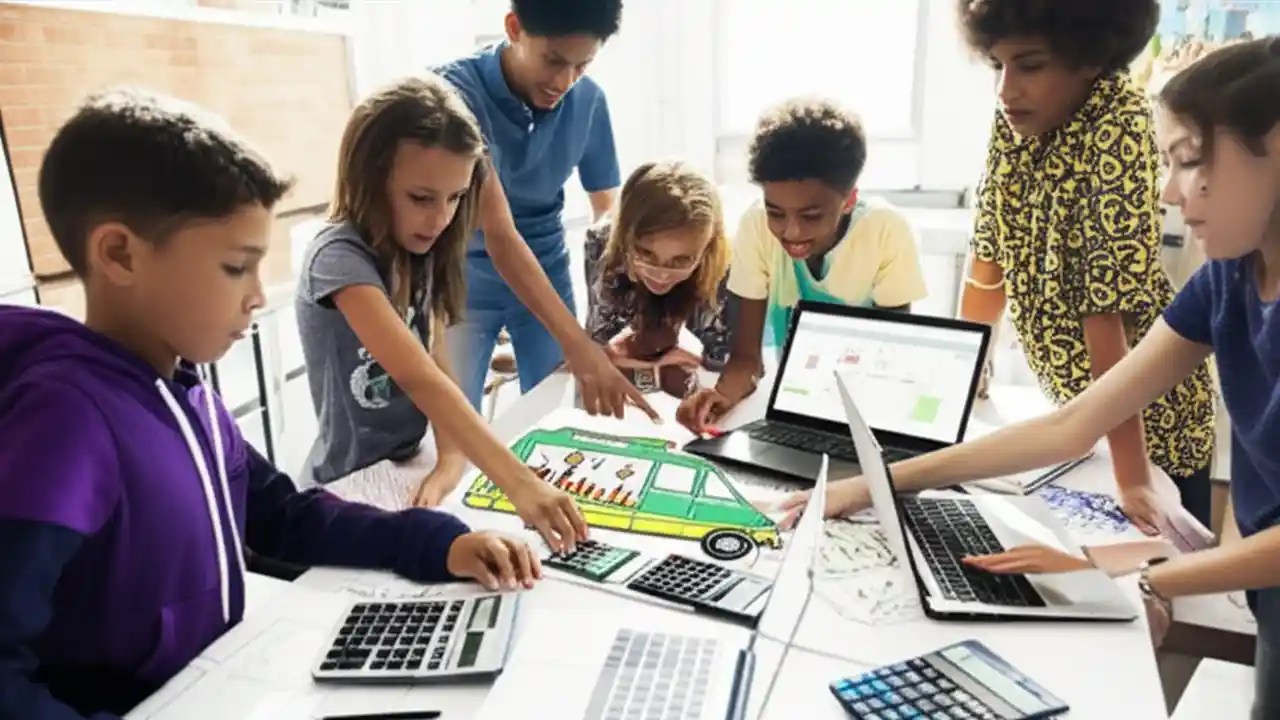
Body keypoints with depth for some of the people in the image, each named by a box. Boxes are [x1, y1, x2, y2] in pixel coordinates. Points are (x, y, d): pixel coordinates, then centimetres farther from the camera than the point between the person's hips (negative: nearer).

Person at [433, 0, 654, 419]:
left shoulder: (588, 99, -11)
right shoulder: (457, 91, -24)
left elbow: (607, 213, -1)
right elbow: (498, 233, -31)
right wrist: (577, 345, -40)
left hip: (547, 274, 3)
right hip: (465, 279, -3)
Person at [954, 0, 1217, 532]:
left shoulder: (1116, 128, -26)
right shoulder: (1013, 118, -7)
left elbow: (1108, 298, -32)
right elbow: (990, 253, 1)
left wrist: (1130, 477, -30)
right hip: (1070, 406, 6)